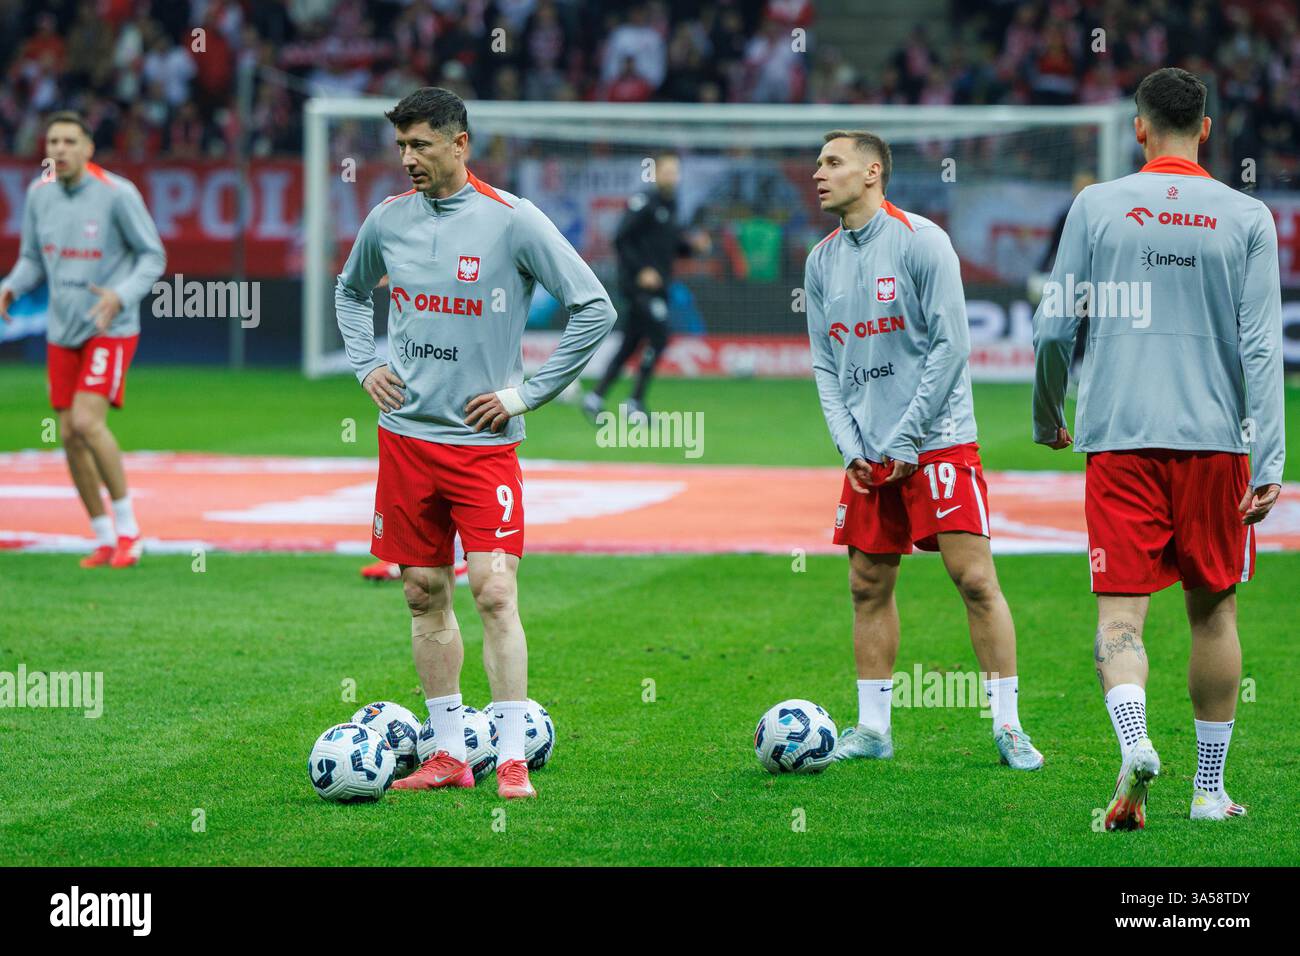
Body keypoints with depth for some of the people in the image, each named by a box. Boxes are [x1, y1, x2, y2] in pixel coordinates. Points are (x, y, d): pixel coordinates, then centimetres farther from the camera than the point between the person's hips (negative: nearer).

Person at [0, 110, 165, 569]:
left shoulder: (117, 194, -15)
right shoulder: (39, 194, 1)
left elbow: (153, 256, -9)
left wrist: (121, 296, -26)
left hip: (111, 329, -6)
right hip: (63, 331, 6)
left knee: (87, 421, -20)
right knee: (70, 435, 4)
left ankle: (127, 527, -4)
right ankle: (105, 540, 18)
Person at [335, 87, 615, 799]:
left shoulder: (512, 221, -10)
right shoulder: (389, 219, 5)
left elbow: (595, 309, -8)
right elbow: (350, 291, 26)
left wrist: (527, 393, -8)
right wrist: (365, 365, 10)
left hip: (482, 442, -5)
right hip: (406, 436, 5)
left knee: (494, 593, -12)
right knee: (424, 595, 8)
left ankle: (511, 761, -9)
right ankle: (448, 754, 16)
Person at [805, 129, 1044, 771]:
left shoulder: (920, 241, -8)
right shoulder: (822, 261, 11)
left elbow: (951, 345, -11)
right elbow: (825, 366, 14)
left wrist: (903, 440, -12)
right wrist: (850, 447, 0)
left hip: (938, 442, -6)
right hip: (870, 454, 6)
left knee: (974, 577, -10)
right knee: (869, 585, 7)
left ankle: (1008, 724, -6)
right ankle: (873, 729, 14)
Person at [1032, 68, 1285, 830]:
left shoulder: (1097, 207, 2)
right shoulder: (1247, 218, 2)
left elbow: (1054, 330, 3)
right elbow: (1261, 347, -3)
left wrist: (1047, 419, 20)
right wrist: (1269, 463, -4)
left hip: (1119, 438, -1)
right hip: (1214, 440, 1)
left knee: (1121, 612, -3)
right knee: (1214, 609, 13)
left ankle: (1135, 744, -30)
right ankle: (1210, 789, 17)